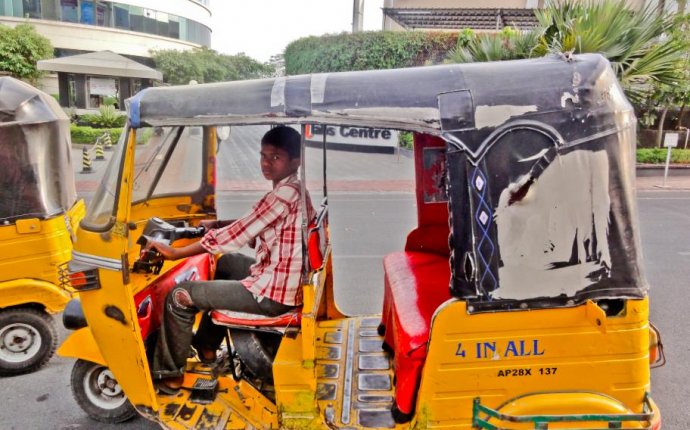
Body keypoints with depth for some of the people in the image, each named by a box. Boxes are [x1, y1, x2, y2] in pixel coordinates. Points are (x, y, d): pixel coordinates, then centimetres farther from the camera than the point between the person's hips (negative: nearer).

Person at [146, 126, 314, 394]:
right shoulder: (294, 190, 10)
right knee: (225, 262, 32)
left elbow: (237, 235, -21)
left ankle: (168, 376, 13)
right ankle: (207, 345, 37)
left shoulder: (285, 193, -21)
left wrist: (176, 253, -15)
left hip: (272, 294, -10)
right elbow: (253, 229, 21)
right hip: (285, 280, 10)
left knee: (180, 296, -5)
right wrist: (218, 224, 10)